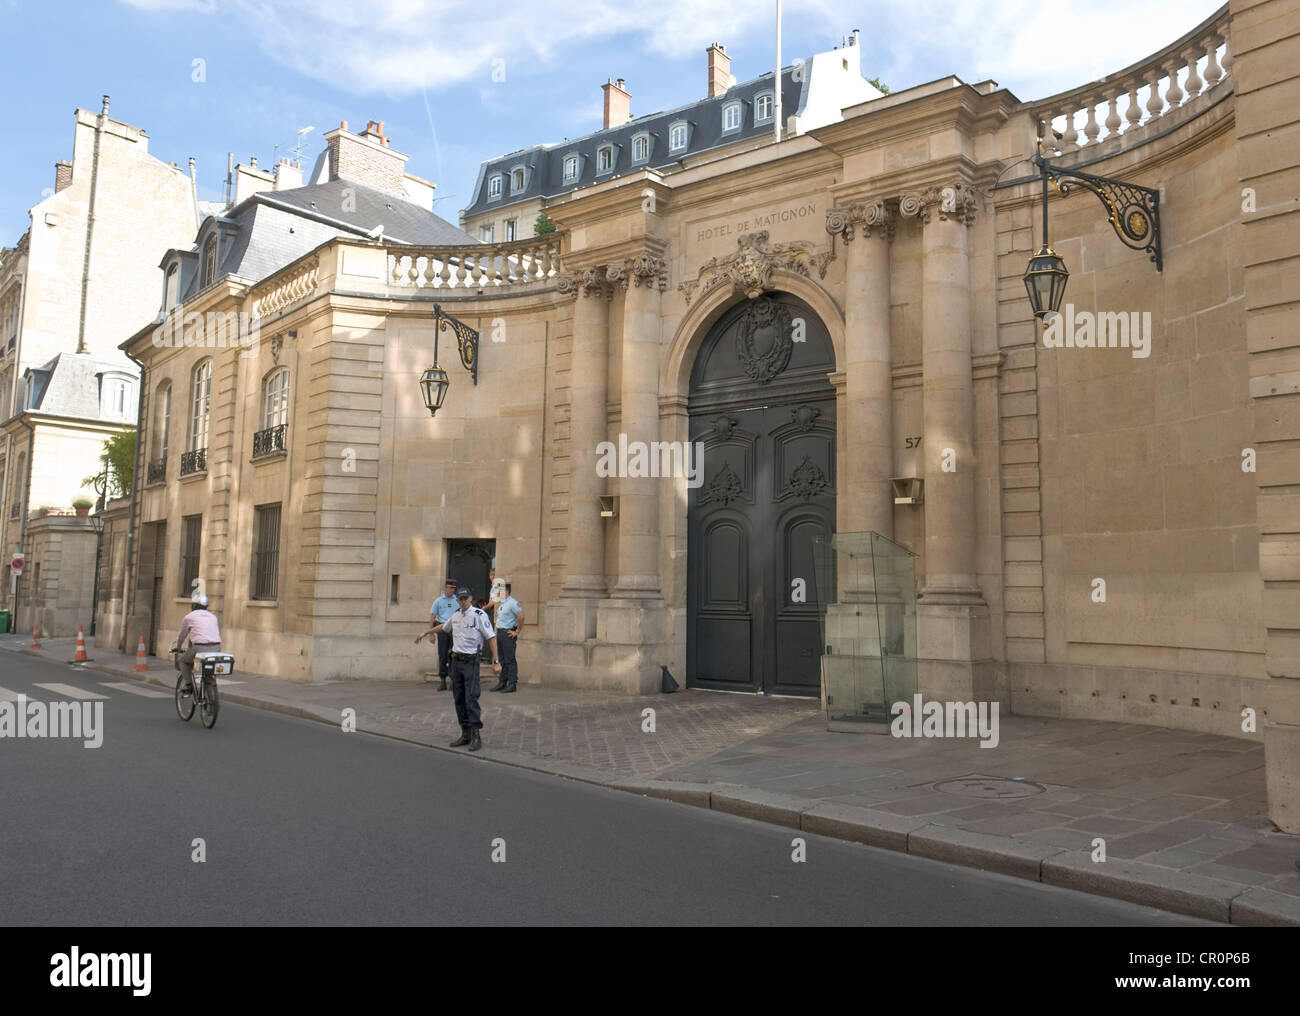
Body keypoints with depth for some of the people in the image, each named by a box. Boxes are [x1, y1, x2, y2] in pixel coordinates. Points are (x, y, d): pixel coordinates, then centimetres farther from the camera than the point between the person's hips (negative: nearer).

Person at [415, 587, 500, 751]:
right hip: (456, 660, 7)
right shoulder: (456, 615, 10)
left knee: (471, 698, -12)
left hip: (471, 661, -7)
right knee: (459, 699, 7)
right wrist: (424, 634, 41)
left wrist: (496, 661, -16)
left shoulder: (479, 615, -10)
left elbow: (491, 637, -12)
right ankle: (466, 734, 13)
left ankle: (476, 736, -9)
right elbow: (443, 627, 31)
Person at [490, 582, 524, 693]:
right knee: (502, 659, 12)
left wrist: (517, 632, -15)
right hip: (500, 633, 9)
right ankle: (502, 683, 18)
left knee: (510, 660, -6)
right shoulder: (501, 603, 16)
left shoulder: (513, 603, -13)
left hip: (508, 633, -9)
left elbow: (521, 617, -21)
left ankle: (512, 684, -3)